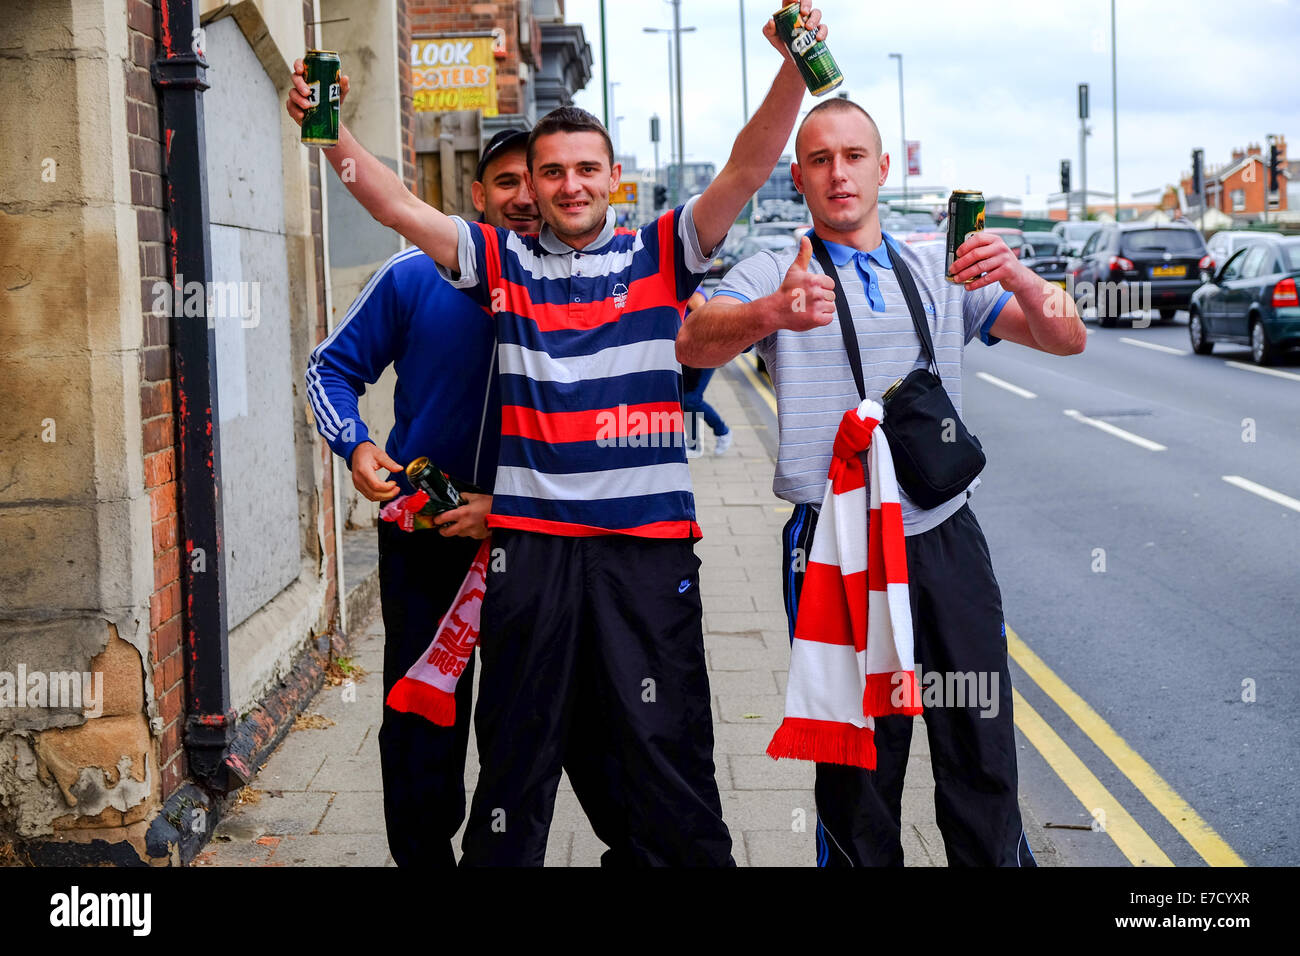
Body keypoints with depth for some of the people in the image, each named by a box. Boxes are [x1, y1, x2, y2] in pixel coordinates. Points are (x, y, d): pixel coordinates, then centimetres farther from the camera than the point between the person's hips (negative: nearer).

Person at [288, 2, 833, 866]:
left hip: (648, 543, -1)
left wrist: (793, 69, -18)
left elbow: (748, 169, -5)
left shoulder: (660, 257, 5)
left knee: (666, 754, 4)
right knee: (517, 753, 12)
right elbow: (397, 205, 1)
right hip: (531, 543, 1)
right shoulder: (504, 264, 8)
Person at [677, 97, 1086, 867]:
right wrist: (771, 314, -40)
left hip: (947, 541, 3)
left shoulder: (940, 271, 12)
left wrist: (1017, 277, -20)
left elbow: (1066, 339, 2)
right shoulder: (773, 276, 2)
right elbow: (694, 346, -18)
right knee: (857, 772, 5)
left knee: (983, 755, 6)